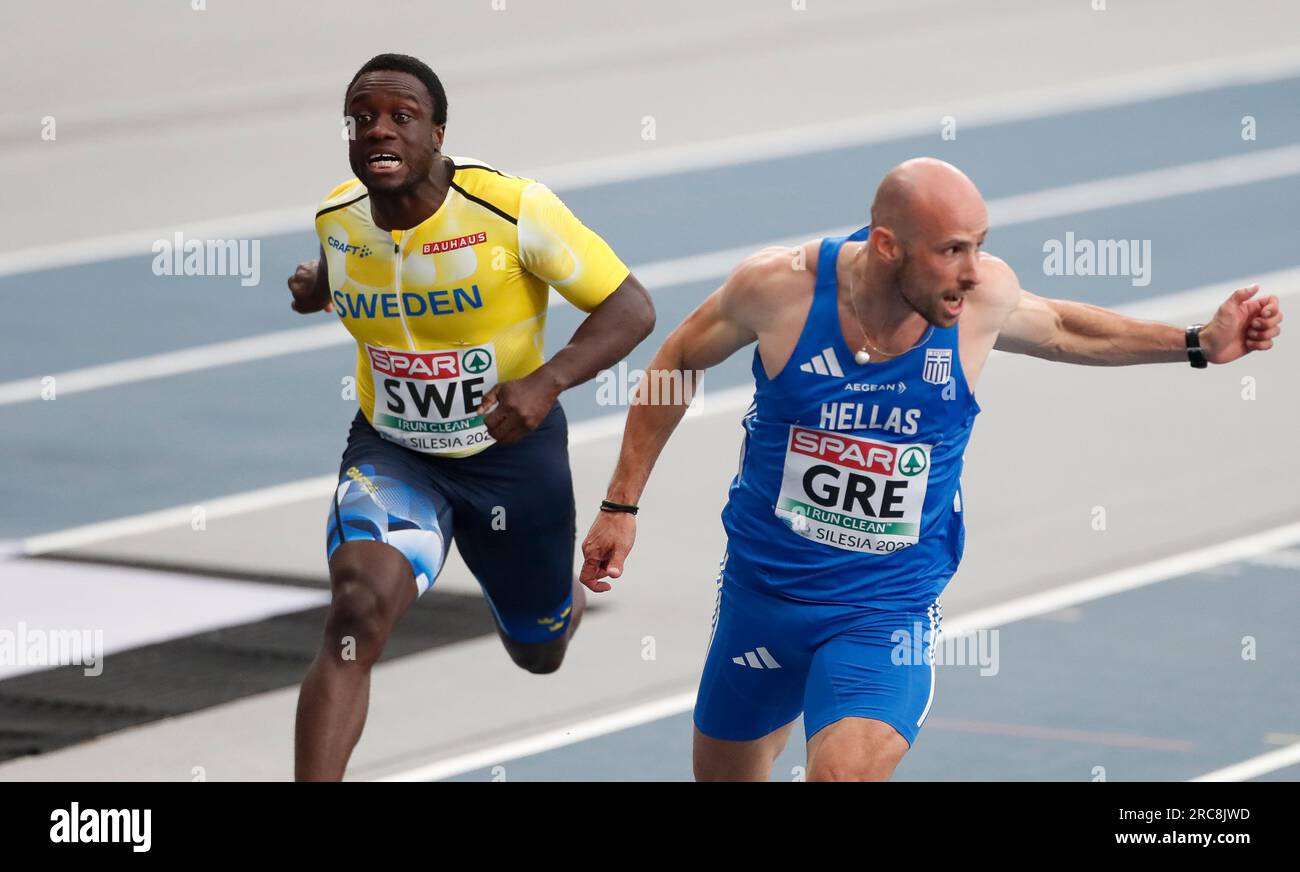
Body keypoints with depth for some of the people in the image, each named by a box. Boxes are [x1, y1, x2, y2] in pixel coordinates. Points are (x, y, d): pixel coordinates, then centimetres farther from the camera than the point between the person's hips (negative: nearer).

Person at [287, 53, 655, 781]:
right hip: (391, 452, 1)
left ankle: (569, 593, 63)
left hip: (510, 449, -1)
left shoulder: (514, 211, -24)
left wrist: (548, 381, -34)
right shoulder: (339, 217, -9)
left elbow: (631, 309, -20)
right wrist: (319, 285, 0)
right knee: (356, 614, -28)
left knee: (541, 651, 22)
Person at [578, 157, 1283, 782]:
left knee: (848, 772, -26)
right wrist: (620, 505, 3)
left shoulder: (984, 296, -15)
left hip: (889, 608, -1)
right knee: (723, 775, 19)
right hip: (762, 590, 1)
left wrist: (1198, 344, 5)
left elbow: (1054, 329, 11)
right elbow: (679, 361, 0)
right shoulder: (781, 286, -19)